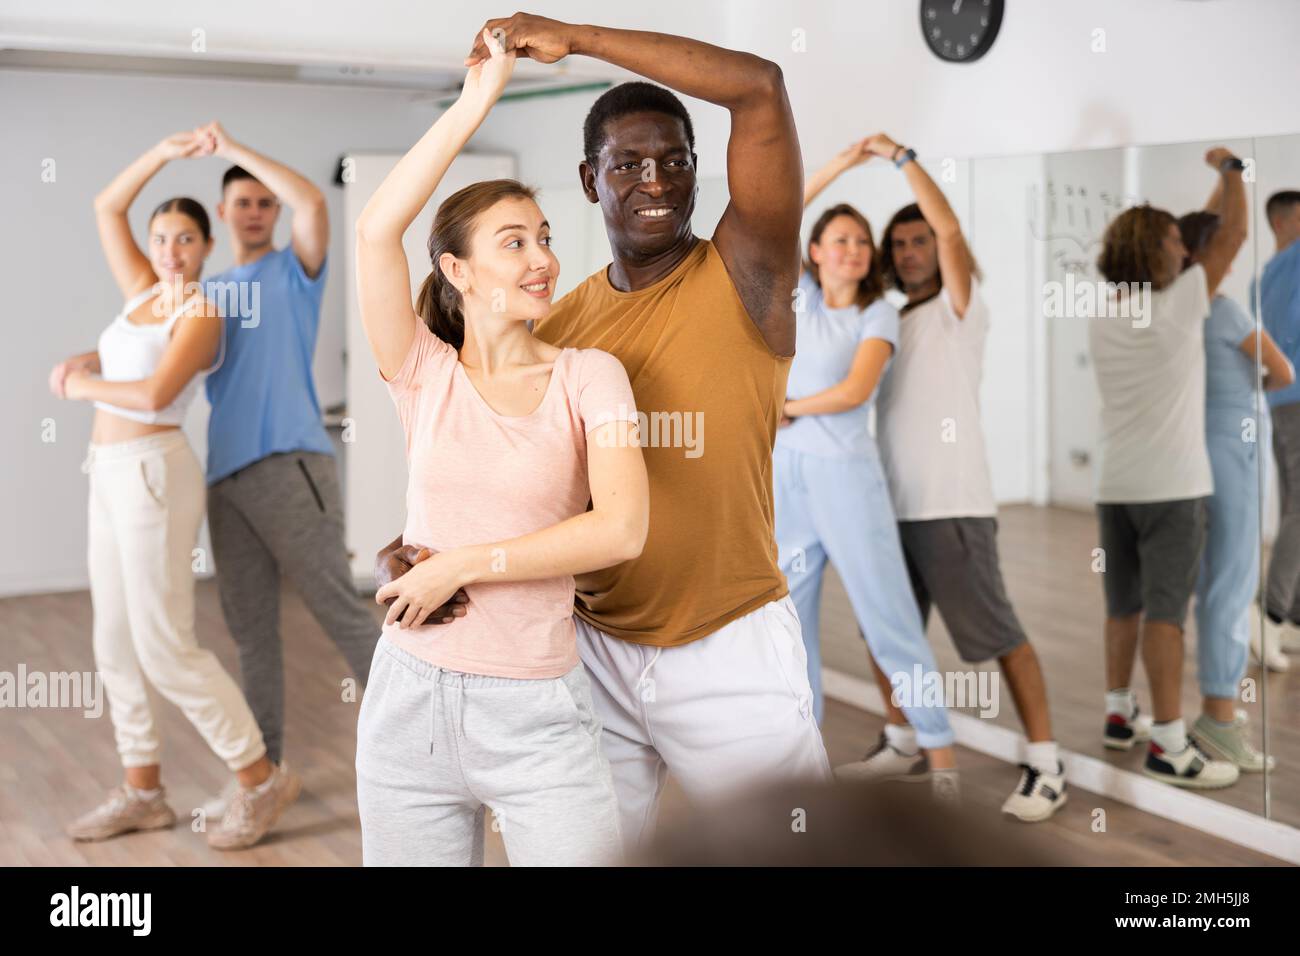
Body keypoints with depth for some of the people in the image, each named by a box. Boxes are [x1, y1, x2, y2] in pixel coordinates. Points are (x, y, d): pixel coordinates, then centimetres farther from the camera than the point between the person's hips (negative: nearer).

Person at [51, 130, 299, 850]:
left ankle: (259, 779, 2)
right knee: (116, 643, 10)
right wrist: (163, 154, 8)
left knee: (165, 648, -8)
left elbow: (154, 394, -23)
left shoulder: (199, 312, -10)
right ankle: (142, 792, 19)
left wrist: (83, 386, -7)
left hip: (152, 474, -8)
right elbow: (106, 208, 16)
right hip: (112, 475, 9)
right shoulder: (144, 293, 12)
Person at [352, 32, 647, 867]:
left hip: (538, 712, -1)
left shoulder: (589, 375, -1)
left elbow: (622, 530, -14)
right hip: (410, 698, 2)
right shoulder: (426, 374, 3)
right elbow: (377, 232, -12)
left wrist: (462, 566, -12)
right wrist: (475, 103, -9)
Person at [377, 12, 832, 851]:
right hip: (595, 651, 4)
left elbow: (761, 88, -21)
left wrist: (573, 39, -16)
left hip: (730, 652, -4)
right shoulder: (558, 328, 5)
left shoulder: (744, 278, -9)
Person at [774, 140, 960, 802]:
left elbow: (854, 391, -14)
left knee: (888, 614, -6)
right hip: (787, 473, 5)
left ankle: (940, 754, -2)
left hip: (845, 473, -5)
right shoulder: (803, 298, 11)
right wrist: (839, 166, 4)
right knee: (788, 613, 8)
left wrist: (787, 407, -2)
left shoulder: (877, 314, -1)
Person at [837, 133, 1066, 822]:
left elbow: (951, 229, -16)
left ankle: (1045, 765, 1)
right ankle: (903, 741, 31)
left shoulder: (960, 310, -2)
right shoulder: (893, 323, 17)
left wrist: (902, 156, -12)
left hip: (951, 505, -7)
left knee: (998, 634, -6)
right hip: (892, 504, 7)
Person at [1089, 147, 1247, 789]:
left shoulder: (1101, 316, 5)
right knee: (1165, 610, -7)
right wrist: (1229, 168, 11)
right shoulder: (1179, 305, -11)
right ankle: (1168, 744, -6)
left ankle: (1120, 714, 25)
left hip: (1114, 485, 7)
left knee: (1124, 604, 16)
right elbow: (1233, 233, -3)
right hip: (1171, 485, -6)